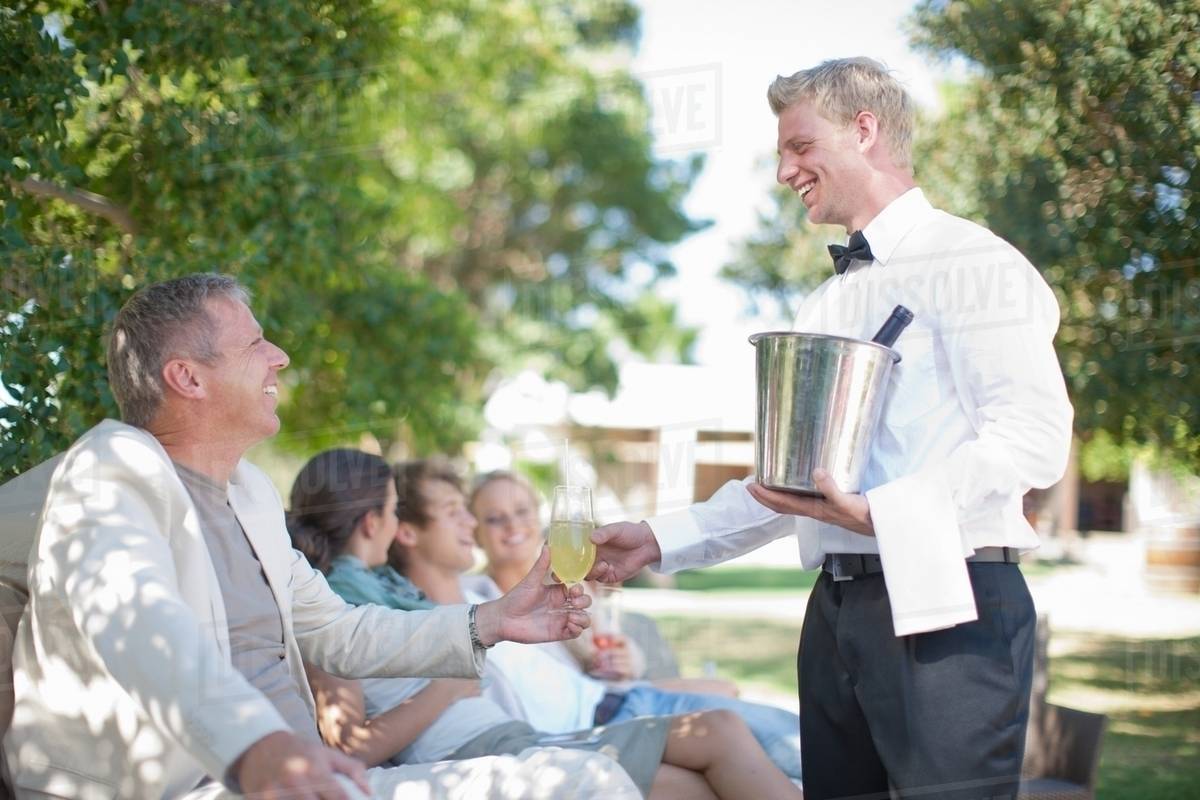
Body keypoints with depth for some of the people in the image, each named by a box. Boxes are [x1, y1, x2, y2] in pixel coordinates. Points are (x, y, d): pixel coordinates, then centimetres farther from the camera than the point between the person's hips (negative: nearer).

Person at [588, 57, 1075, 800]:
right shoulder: (824, 305, 20)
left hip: (945, 607, -7)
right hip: (838, 614, 7)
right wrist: (660, 540, 12)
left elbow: (1035, 435, -16)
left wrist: (879, 512, -23)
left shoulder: (967, 260, -4)